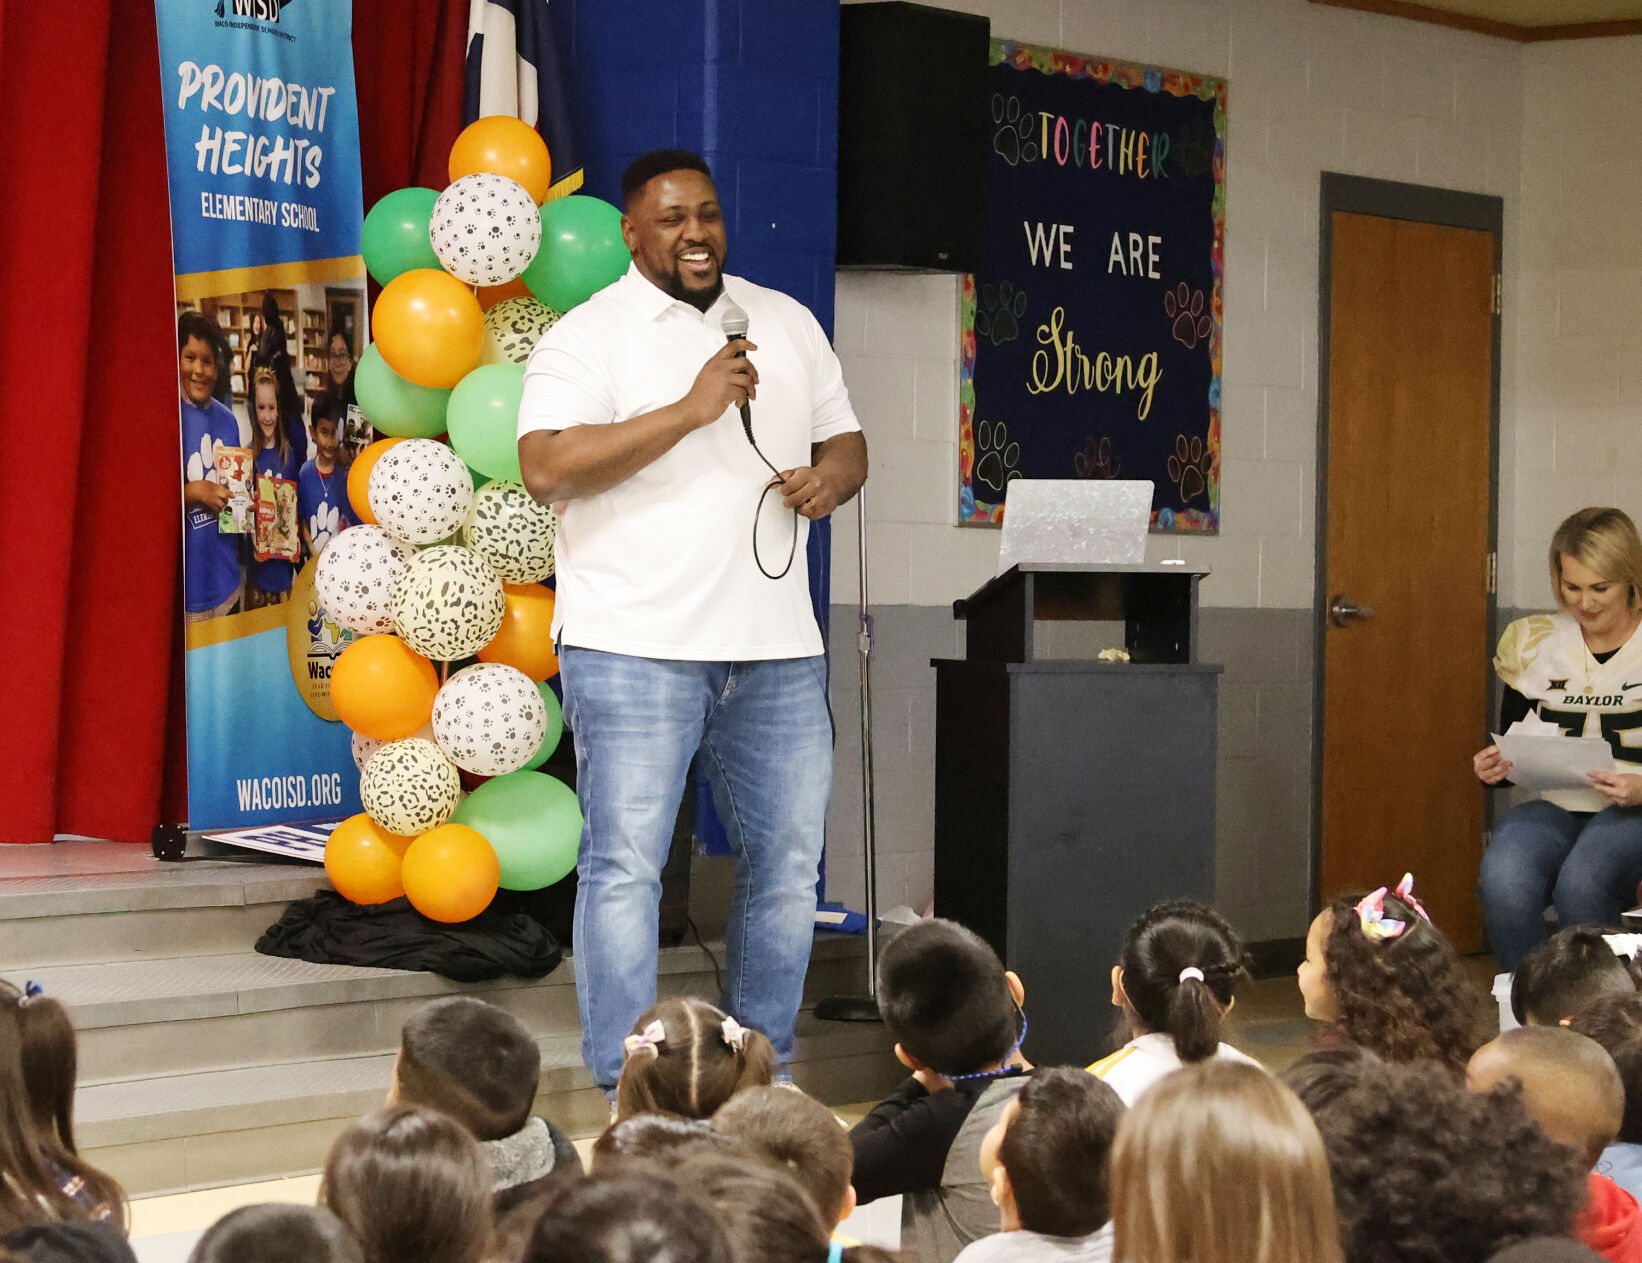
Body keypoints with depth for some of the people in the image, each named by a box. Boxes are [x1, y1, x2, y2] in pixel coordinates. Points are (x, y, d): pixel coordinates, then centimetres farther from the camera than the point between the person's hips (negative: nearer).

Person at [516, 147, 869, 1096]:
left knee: (789, 857, 8)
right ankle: (626, 1082, 3)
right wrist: (692, 409, -18)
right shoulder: (589, 335, -2)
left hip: (775, 647, 5)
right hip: (634, 644, -5)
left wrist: (829, 480, -3)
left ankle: (765, 1067, 20)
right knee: (627, 863, -5)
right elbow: (546, 466, -16)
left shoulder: (787, 322, 16)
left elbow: (846, 442, 22)